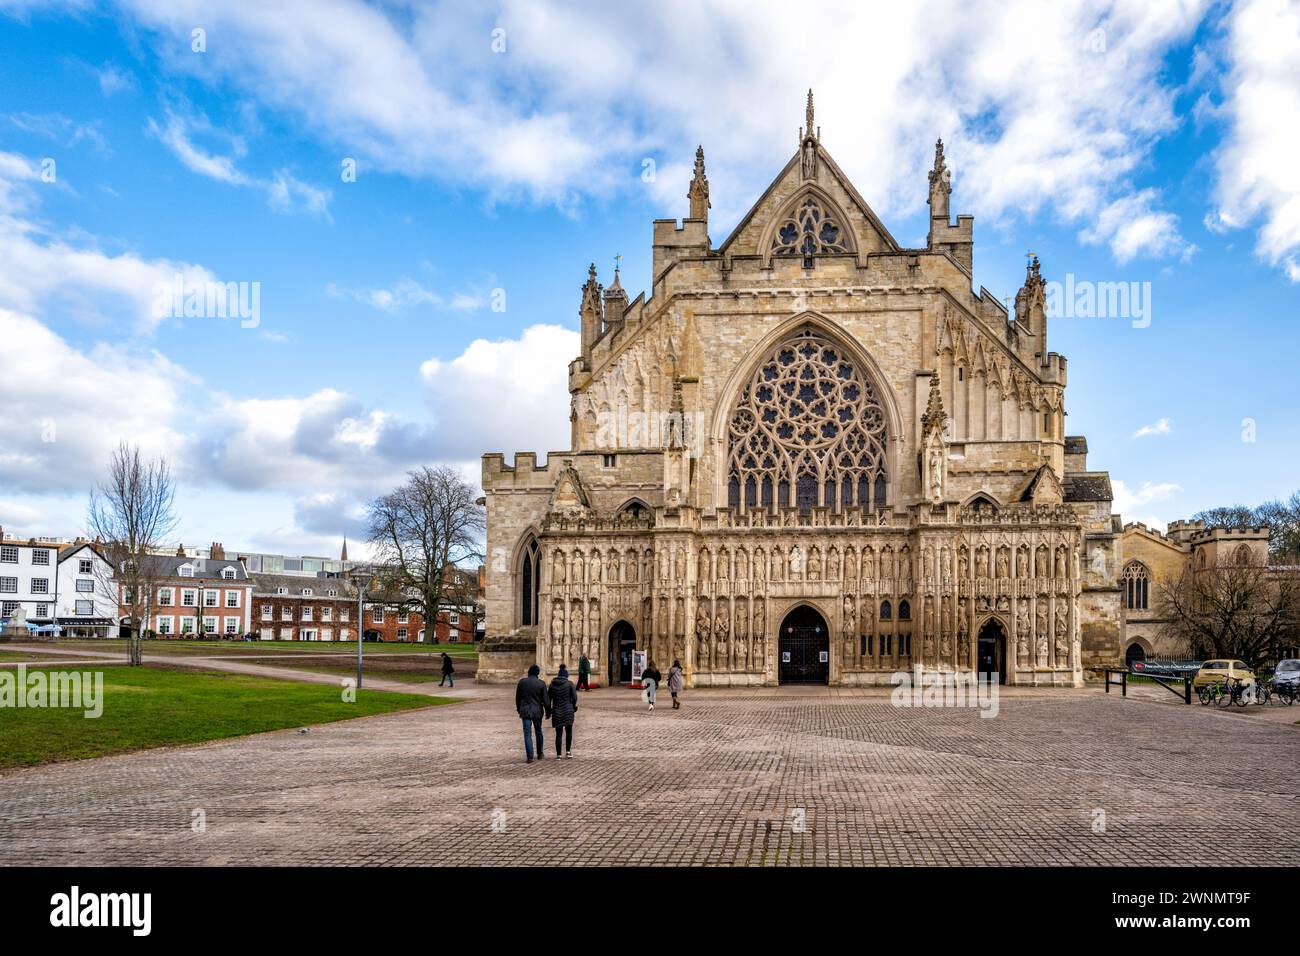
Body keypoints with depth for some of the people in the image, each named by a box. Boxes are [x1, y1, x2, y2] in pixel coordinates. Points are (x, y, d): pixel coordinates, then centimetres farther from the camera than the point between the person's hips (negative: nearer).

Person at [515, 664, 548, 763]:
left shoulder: (522, 682, -2)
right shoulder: (541, 683, -6)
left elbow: (517, 698, 6)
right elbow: (545, 700, -5)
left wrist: (519, 710, 18)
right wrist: (547, 711, 6)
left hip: (525, 711, 0)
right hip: (537, 711, 0)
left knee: (527, 734, 1)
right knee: (538, 732, 18)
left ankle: (530, 757, -4)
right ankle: (540, 753, 28)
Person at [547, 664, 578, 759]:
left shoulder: (552, 684, 3)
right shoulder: (569, 684, -5)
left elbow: (548, 699, 4)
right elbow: (574, 697, -8)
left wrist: (548, 711, 11)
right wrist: (574, 707, 9)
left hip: (556, 712, 2)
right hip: (568, 711, -2)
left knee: (558, 733, 6)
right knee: (569, 731, 15)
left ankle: (558, 754, 5)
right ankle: (568, 751, 11)